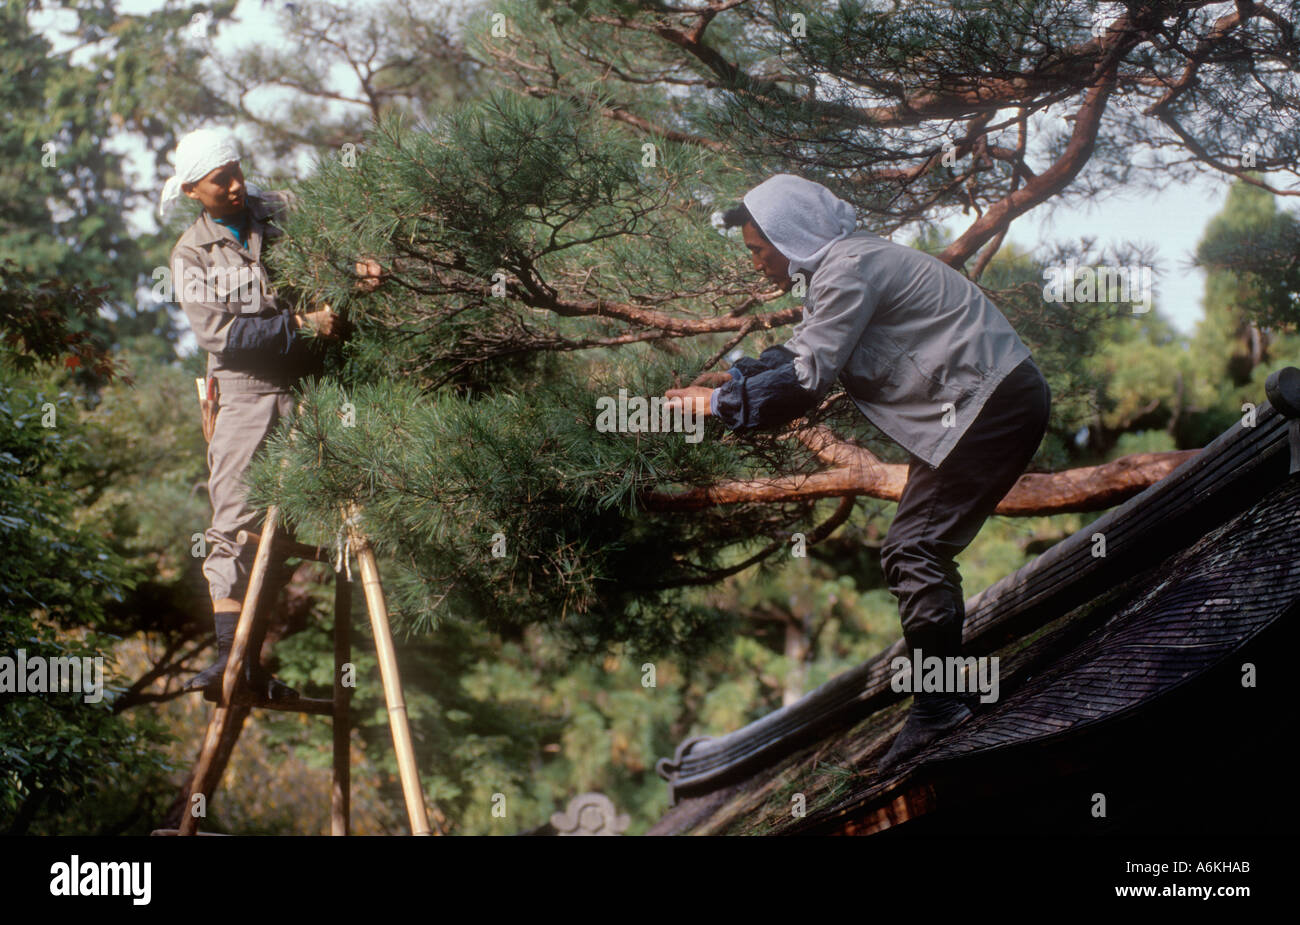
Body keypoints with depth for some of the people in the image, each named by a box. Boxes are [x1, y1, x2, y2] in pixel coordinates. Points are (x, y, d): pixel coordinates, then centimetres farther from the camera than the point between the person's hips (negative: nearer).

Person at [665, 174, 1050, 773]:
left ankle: (937, 708, -17)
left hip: (991, 403, -11)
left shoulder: (850, 268, -17)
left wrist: (719, 404, -14)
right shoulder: (837, 266, 16)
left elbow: (807, 380, -21)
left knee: (913, 553, -15)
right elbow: (800, 352, 24)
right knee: (924, 550, 15)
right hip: (986, 402, 11)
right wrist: (735, 376, 7)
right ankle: (949, 697, 21)